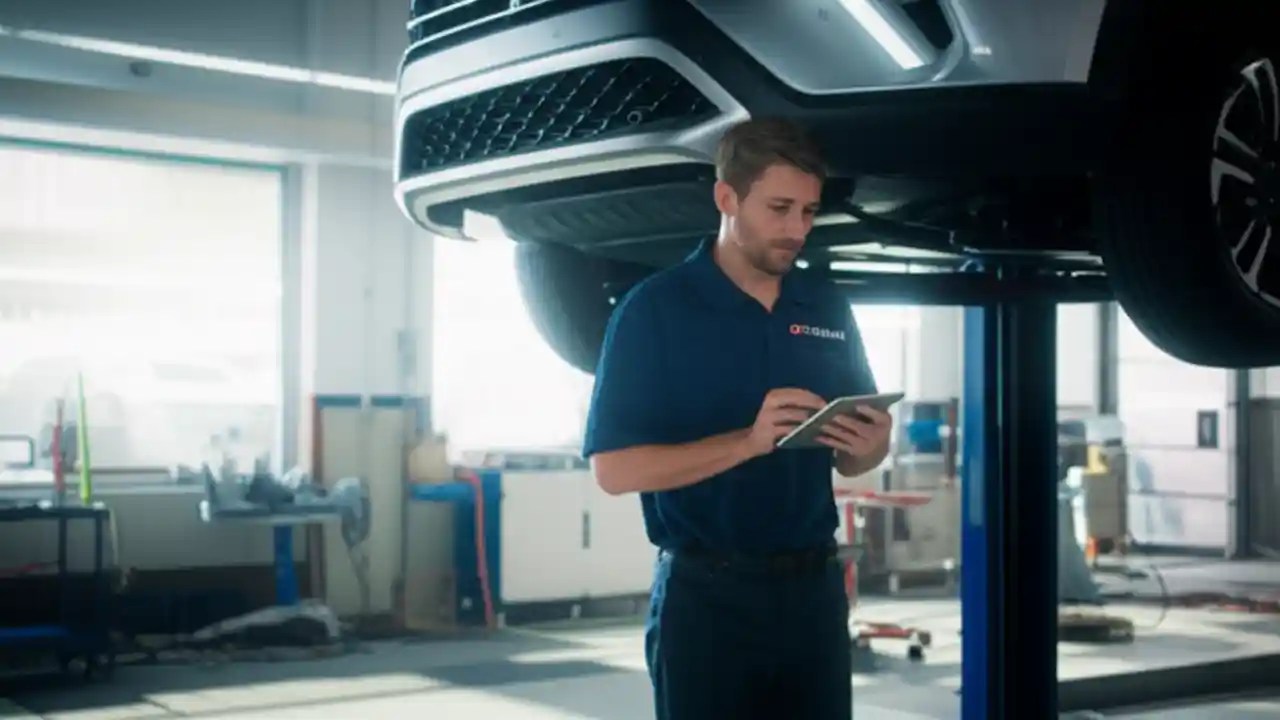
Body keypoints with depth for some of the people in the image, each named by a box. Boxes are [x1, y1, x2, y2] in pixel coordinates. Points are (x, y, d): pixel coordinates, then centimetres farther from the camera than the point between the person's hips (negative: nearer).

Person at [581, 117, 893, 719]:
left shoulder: (828, 308, 9)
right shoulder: (656, 308, -7)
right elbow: (615, 468, -13)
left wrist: (868, 445, -9)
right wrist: (749, 442, -23)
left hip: (813, 587, 5)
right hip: (707, 595, -5)